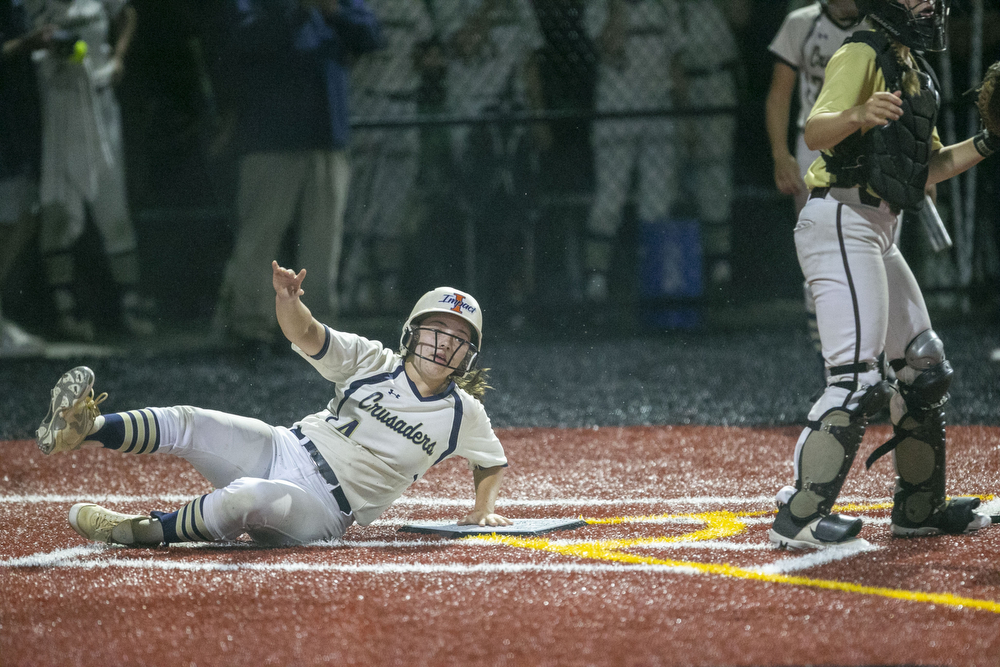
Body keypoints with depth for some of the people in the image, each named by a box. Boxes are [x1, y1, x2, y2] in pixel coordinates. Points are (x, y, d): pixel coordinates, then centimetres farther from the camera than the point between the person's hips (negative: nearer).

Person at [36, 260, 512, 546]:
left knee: (247, 497, -37)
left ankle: (142, 531, -26)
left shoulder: (462, 414, 2)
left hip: (323, 510, -3)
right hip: (279, 451, 3)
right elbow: (307, 335, -8)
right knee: (186, 425, -21)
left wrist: (484, 510, 4)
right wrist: (289, 301, -30)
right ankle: (82, 429, -21)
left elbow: (493, 460, 20)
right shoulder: (372, 362, 5)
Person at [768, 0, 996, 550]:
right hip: (842, 221, -10)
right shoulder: (863, 55, -10)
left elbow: (928, 168, 24)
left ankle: (918, 508, 27)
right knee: (857, 379, -19)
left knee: (925, 370, 16)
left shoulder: (914, 70, 19)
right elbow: (815, 133, -25)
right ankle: (799, 515, -19)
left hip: (878, 234, 10)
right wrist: (857, 115, -45)